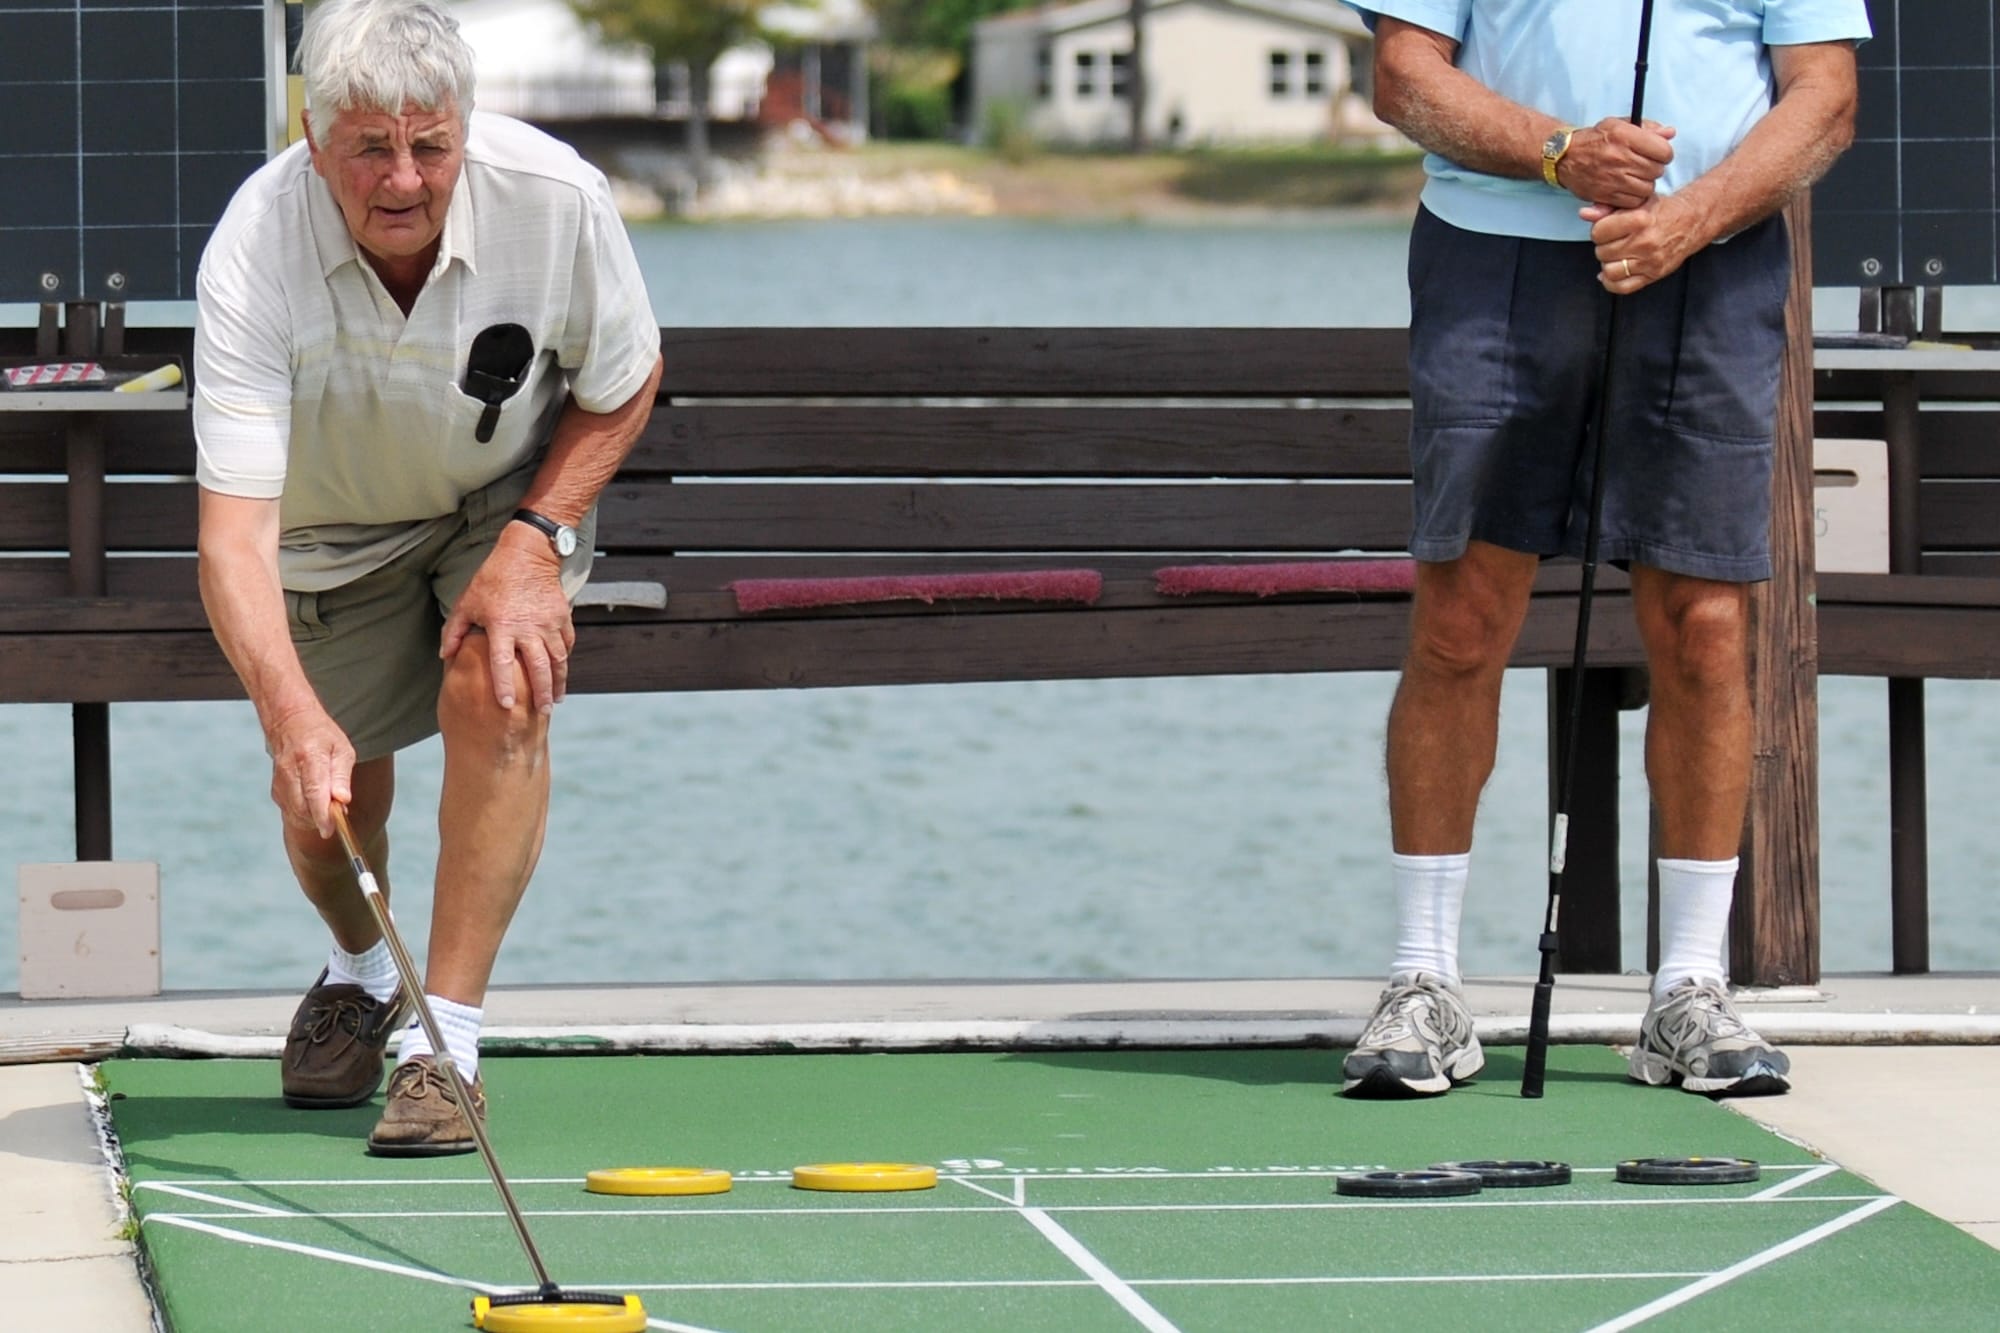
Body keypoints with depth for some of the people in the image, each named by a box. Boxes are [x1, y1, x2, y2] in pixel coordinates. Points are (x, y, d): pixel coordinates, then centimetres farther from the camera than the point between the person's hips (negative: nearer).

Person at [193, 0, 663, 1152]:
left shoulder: (559, 200, -31)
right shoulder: (254, 257, -36)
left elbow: (624, 389, -10)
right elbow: (235, 530, -42)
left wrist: (536, 542, -23)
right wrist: (293, 716, -56)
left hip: (515, 493, 0)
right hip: (337, 526, 0)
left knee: (498, 694, -26)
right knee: (323, 791, 1)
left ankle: (448, 1041, -17)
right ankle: (362, 975, 37)